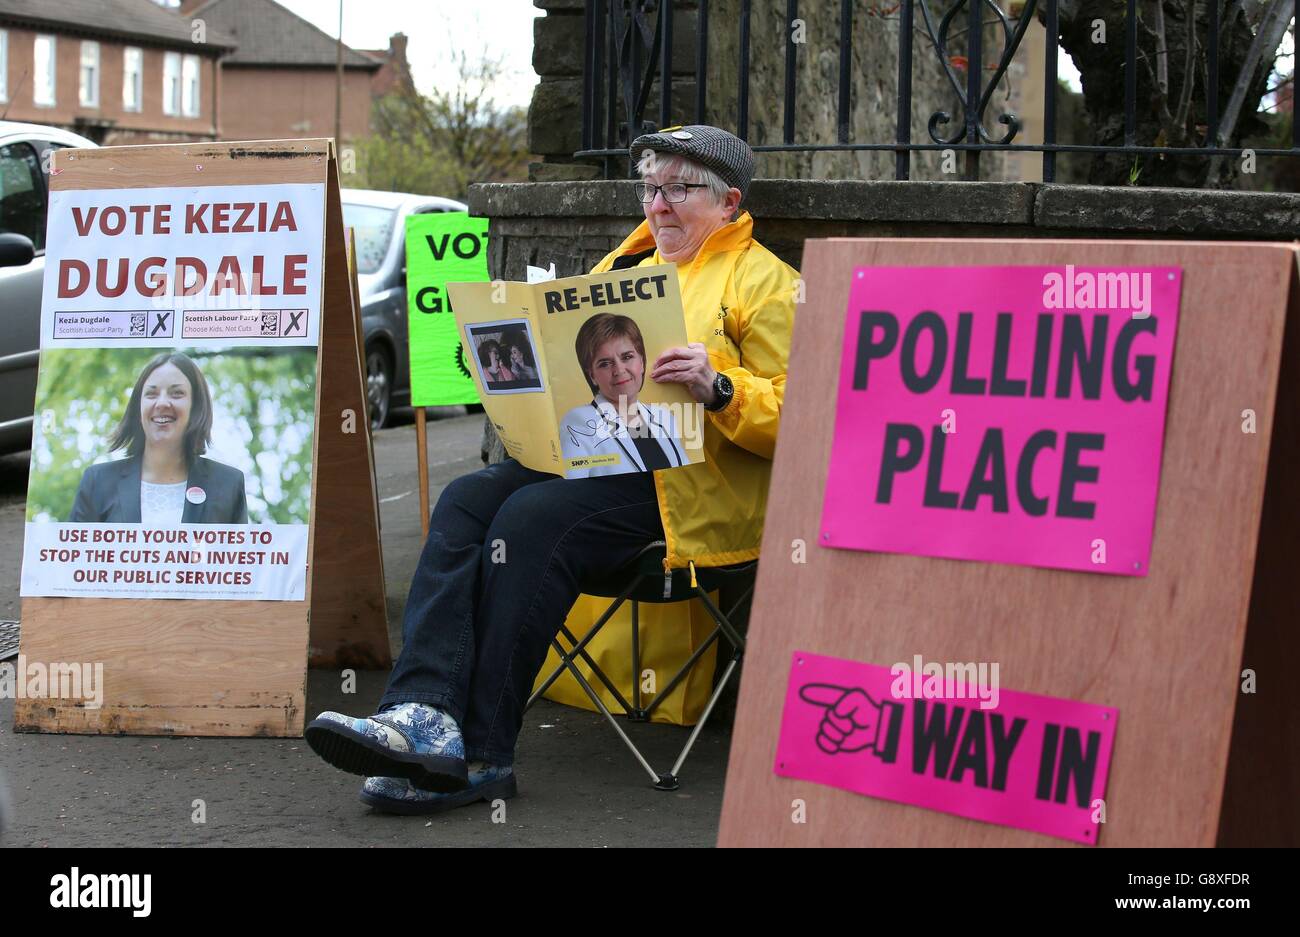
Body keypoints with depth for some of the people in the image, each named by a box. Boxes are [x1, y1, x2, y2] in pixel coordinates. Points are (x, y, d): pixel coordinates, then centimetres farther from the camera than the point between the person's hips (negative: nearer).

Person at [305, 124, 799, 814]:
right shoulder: (623, 265, 26)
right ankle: (426, 715, -35)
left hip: (691, 481, -7)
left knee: (531, 520, -29)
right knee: (465, 503, -19)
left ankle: (481, 755, -28)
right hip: (588, 457, 8)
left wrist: (717, 387, -24)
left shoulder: (762, 281, 3)